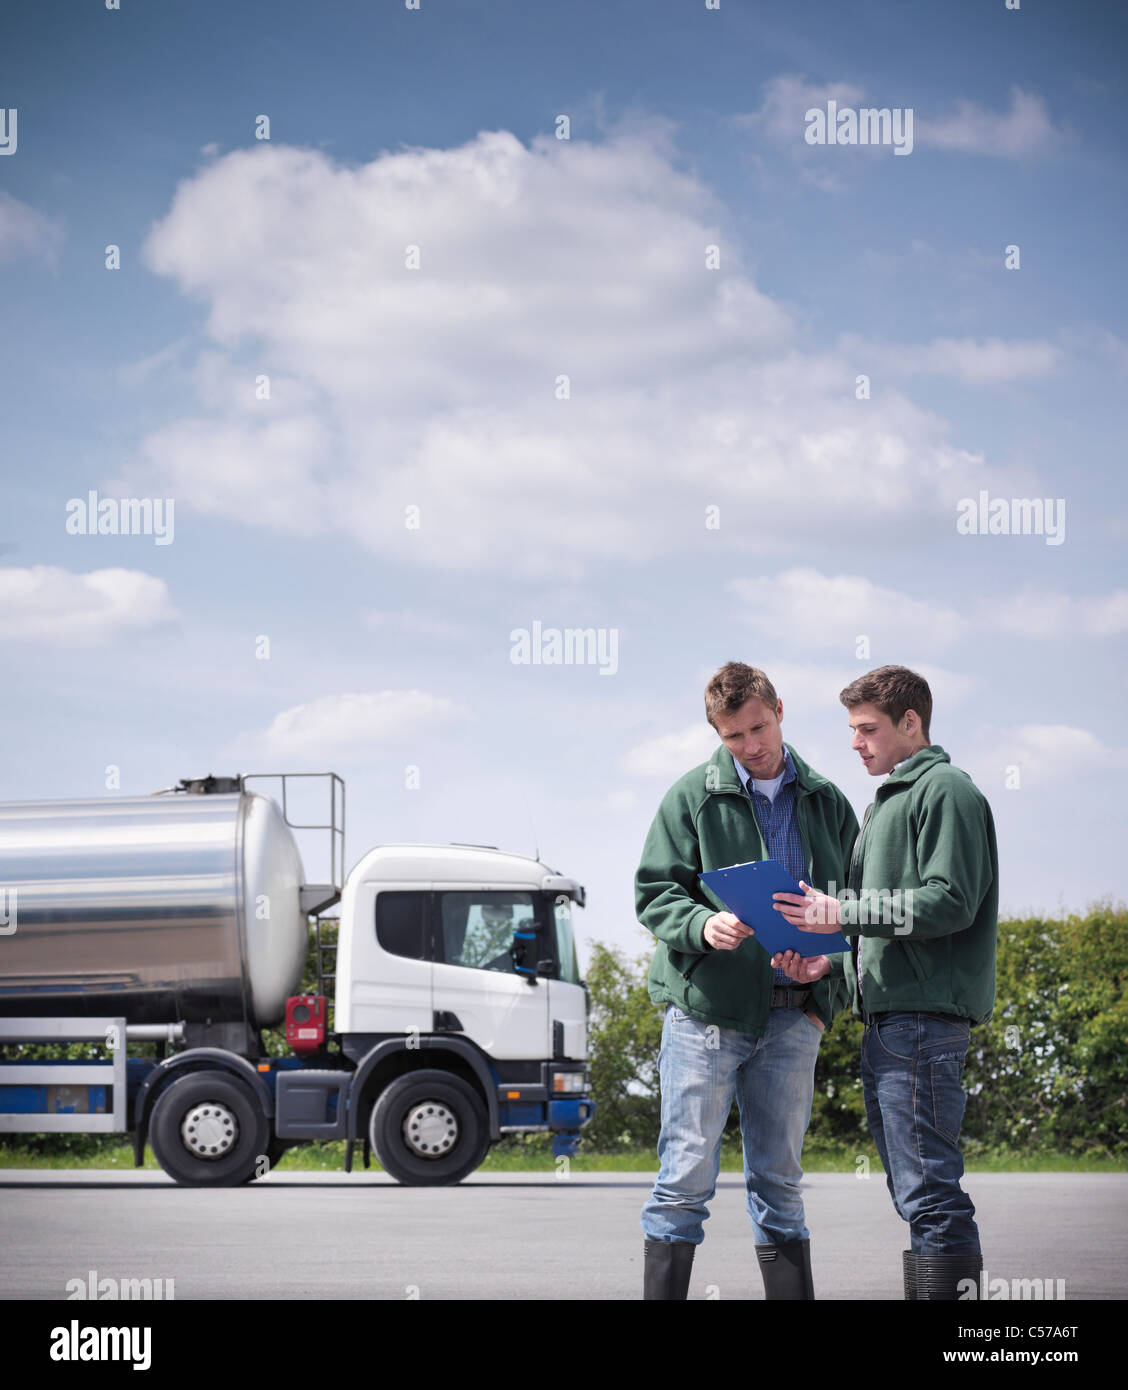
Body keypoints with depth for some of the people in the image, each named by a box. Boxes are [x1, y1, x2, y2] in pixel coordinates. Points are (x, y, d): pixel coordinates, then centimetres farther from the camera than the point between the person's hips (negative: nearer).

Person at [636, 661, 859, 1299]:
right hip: (706, 1008, -3)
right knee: (687, 1179, -4)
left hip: (792, 1016, 3)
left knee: (780, 1182, 9)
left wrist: (828, 972, -4)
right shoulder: (692, 798, 3)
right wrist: (703, 925, -21)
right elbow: (654, 892, 0)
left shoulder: (825, 801, 11)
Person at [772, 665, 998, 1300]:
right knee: (915, 1187, 11)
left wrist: (842, 914, -15)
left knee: (929, 1187, -13)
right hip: (886, 1021, 10)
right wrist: (833, 960, 9)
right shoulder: (887, 802, 25)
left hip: (925, 1017, -10)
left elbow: (950, 903, -16)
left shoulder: (946, 790, -5)